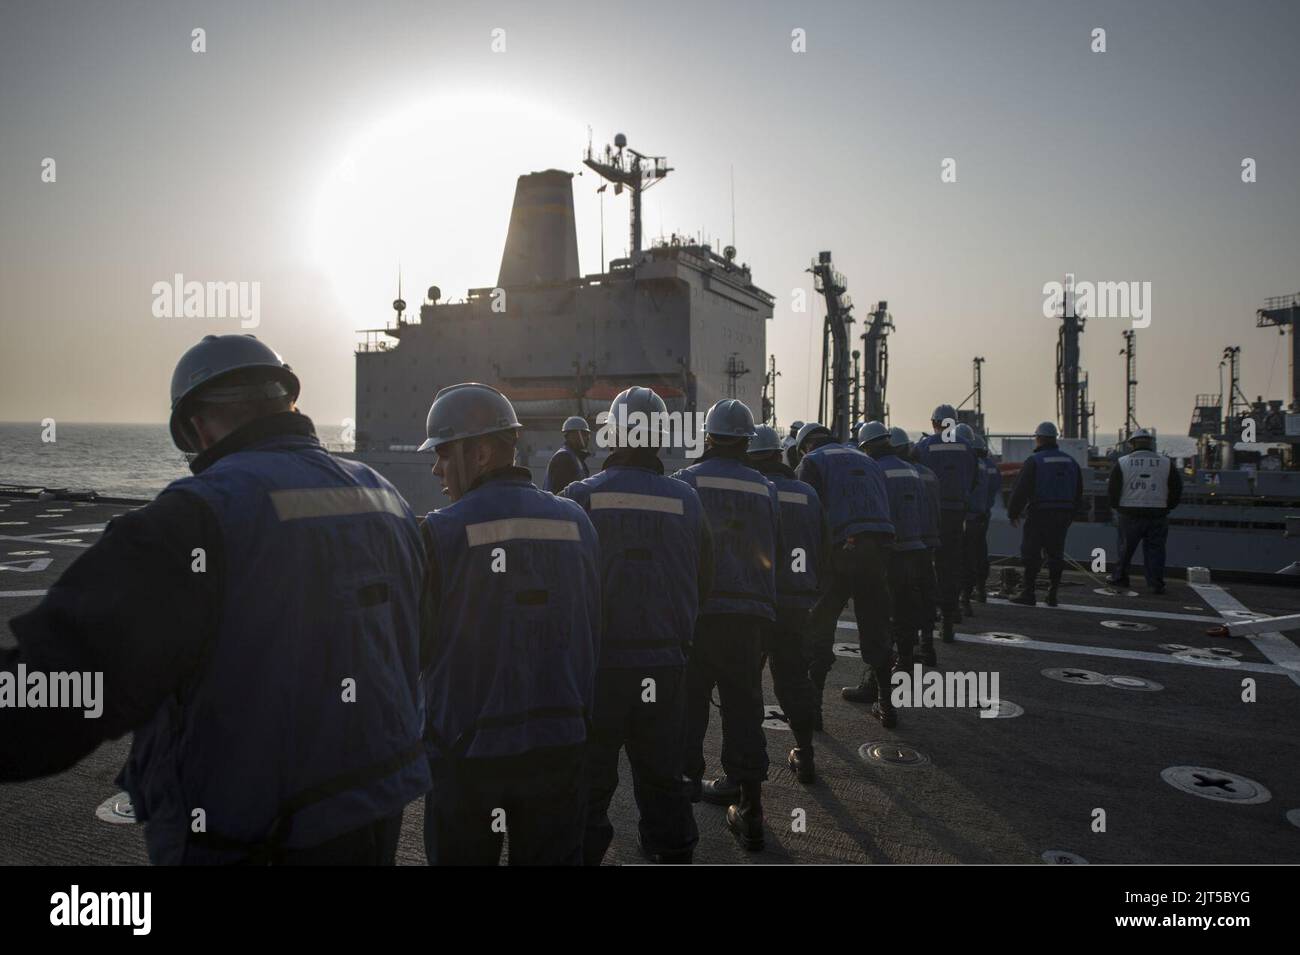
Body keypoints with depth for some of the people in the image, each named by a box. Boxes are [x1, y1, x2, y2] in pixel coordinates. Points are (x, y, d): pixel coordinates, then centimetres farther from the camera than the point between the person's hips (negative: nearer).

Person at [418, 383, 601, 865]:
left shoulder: (440, 531, -13)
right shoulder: (575, 521, -1)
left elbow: (413, 644, -7)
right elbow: (593, 633, 6)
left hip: (467, 749, -3)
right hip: (559, 742, 3)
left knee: (462, 855, 16)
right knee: (553, 855, 17)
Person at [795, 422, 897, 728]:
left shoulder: (813, 462, 7)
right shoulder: (867, 460, 26)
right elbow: (886, 506, 22)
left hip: (843, 548, -5)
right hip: (880, 547, 5)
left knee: (819, 628, 6)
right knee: (875, 629, 16)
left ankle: (812, 702, 7)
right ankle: (887, 704, 22)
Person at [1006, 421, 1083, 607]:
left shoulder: (1034, 461, -9)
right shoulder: (1070, 461, 11)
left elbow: (1021, 490, -13)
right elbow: (1079, 493, 16)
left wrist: (1013, 513, -3)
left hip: (1039, 515, -6)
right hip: (1063, 515, 6)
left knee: (1031, 553, 0)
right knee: (1056, 554, 11)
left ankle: (1028, 593, 0)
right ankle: (1052, 595, 12)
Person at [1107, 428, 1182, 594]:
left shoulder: (1122, 463, -2)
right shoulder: (1166, 463, 2)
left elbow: (1112, 489, -1)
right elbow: (1177, 489, 5)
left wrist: (1117, 507, 13)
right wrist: (1167, 507, 16)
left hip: (1130, 514, 0)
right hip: (1158, 515, 1)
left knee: (1126, 547, 12)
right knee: (1155, 549, 5)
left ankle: (1120, 577, 24)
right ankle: (1156, 584, 2)